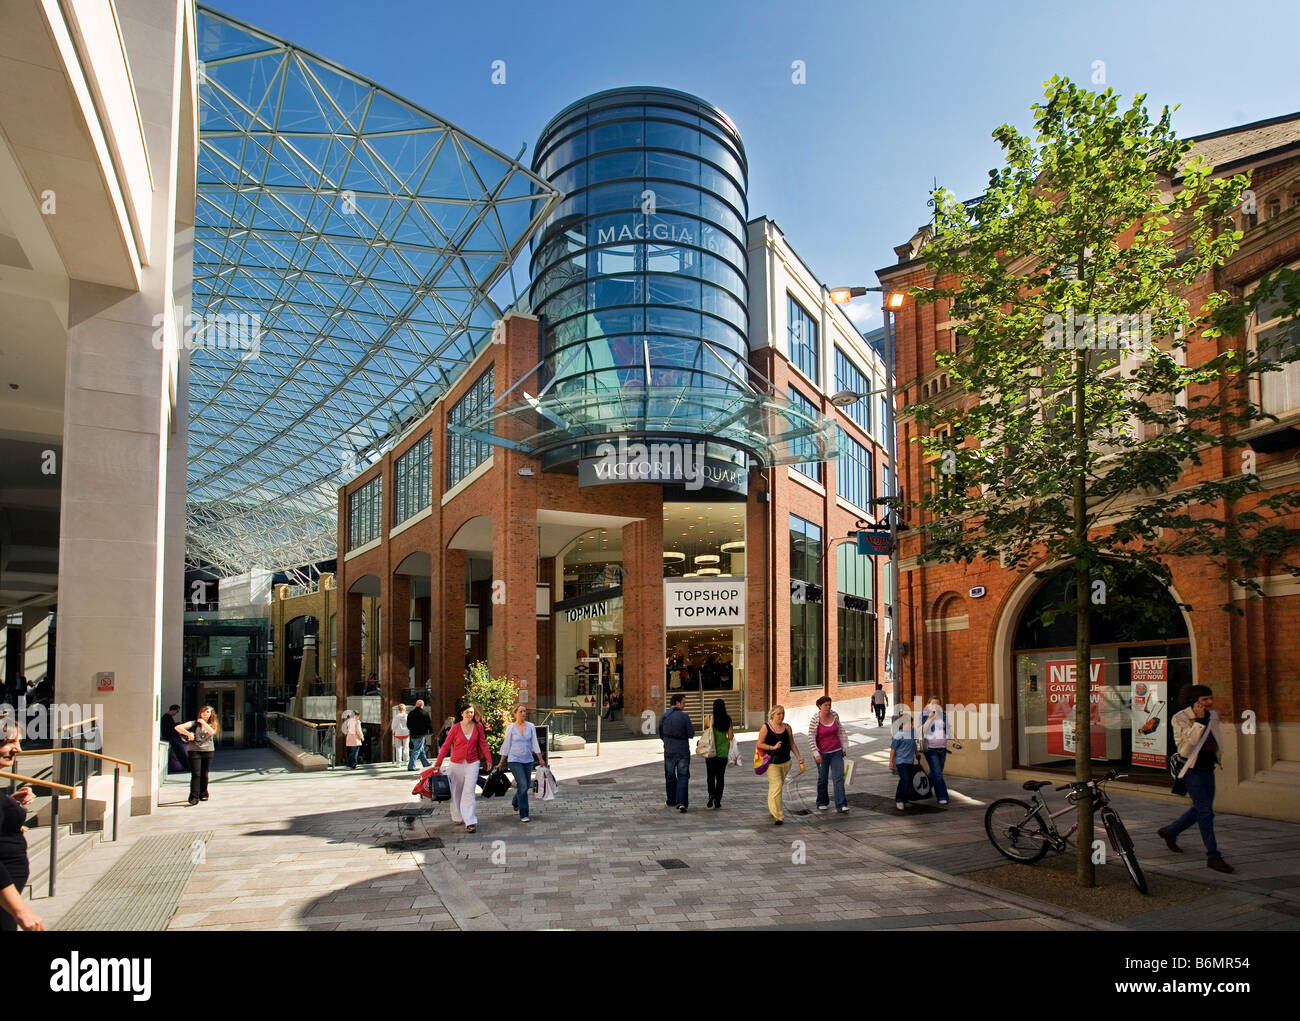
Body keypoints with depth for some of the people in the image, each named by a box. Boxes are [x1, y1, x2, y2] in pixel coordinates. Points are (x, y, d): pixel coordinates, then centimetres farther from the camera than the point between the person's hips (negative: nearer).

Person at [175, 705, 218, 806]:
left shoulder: (213, 725, 9)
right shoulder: (194, 723, 2)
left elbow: (212, 732, -14)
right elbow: (178, 727, -8)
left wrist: (203, 722, -9)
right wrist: (188, 734, -19)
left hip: (208, 751, 3)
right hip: (195, 751, -3)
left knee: (204, 775, 7)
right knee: (196, 774, -10)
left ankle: (203, 794, 22)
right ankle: (194, 797, -10)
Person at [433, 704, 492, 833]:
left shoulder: (478, 727, -1)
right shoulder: (456, 728, -6)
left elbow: (483, 743, 8)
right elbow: (446, 746, -4)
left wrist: (488, 759, 5)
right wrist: (438, 763, -8)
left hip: (472, 764, 0)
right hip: (456, 763, 0)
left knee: (469, 791, -10)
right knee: (456, 792, 11)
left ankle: (470, 822, -13)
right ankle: (457, 818, 29)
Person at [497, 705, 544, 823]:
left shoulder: (531, 727, 5)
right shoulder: (511, 728, -3)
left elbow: (535, 744, 7)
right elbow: (506, 745, 2)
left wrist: (540, 759, 3)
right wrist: (502, 762, 2)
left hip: (528, 760, 4)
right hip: (514, 760, -4)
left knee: (526, 785, 12)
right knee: (522, 785, -15)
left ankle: (515, 802, 42)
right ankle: (523, 815, -9)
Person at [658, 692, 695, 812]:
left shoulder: (663, 717, 1)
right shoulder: (684, 716, -12)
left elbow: (661, 735, 9)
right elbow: (691, 734, -10)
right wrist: (692, 726, 11)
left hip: (669, 751, 4)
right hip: (683, 750, -3)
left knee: (670, 776, 17)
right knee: (682, 777, 0)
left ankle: (671, 801, 27)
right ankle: (681, 802, -12)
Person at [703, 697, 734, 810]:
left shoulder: (709, 718, -9)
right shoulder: (728, 719, -5)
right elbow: (730, 737, -4)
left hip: (711, 751, -1)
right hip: (723, 752, 1)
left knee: (710, 775, 10)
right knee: (720, 776, 11)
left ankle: (711, 794, -13)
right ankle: (718, 801, 9)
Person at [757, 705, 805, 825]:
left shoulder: (787, 728, 6)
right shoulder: (766, 727, -6)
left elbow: (792, 744, 12)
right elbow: (759, 744, -6)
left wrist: (799, 757, 5)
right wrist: (773, 747, -17)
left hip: (785, 762, 5)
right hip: (772, 762, -5)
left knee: (779, 786, 14)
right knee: (776, 785, -14)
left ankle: (772, 809, 35)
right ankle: (778, 816, -11)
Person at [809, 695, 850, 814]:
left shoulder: (834, 715, -2)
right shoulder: (815, 718, -13)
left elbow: (840, 731, 10)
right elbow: (811, 737, -12)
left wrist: (844, 747, 12)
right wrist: (816, 753, -17)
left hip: (836, 751, 3)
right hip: (822, 753, -3)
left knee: (839, 777, -7)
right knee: (822, 778, 10)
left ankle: (841, 805, -8)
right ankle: (822, 803, 28)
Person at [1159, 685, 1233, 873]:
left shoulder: (1213, 716, 9)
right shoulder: (1180, 718, -11)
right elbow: (1189, 741, -25)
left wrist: (1215, 754, 15)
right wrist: (1200, 720, -27)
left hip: (1208, 768, 8)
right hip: (1192, 770, -8)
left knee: (1200, 810, 15)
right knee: (1206, 811, -11)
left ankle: (1169, 831, 35)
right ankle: (1213, 856, -6)